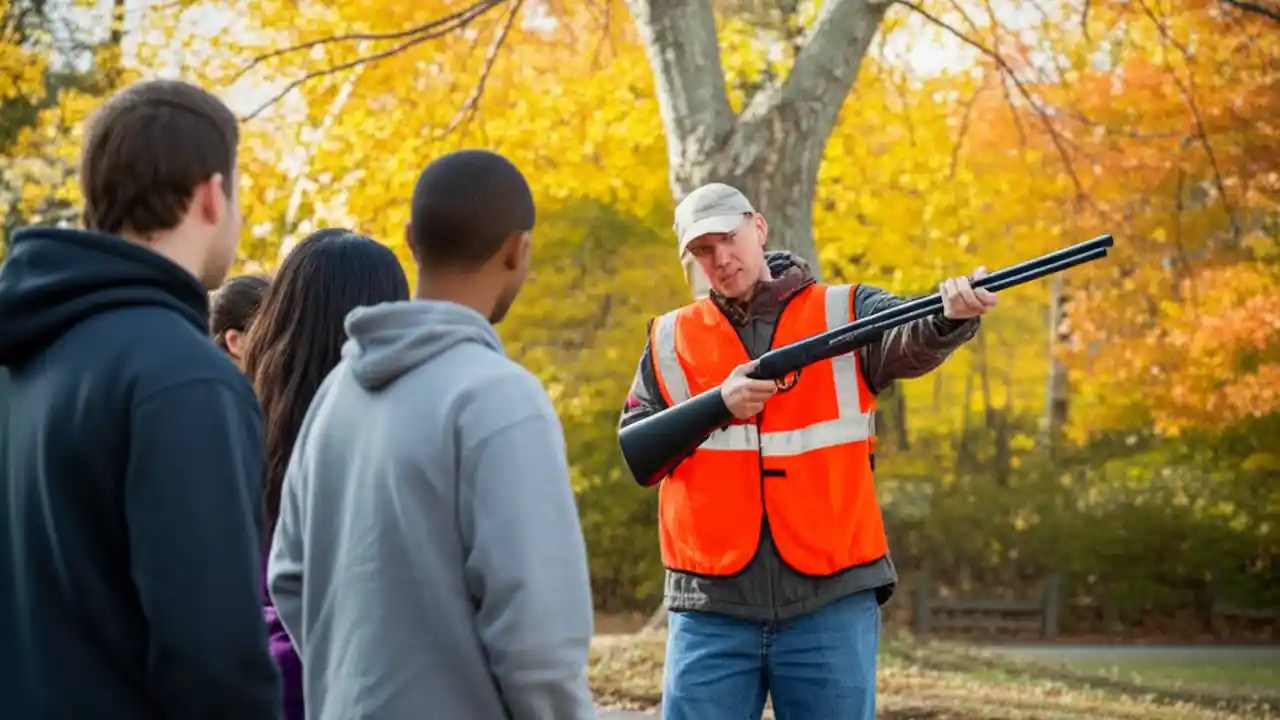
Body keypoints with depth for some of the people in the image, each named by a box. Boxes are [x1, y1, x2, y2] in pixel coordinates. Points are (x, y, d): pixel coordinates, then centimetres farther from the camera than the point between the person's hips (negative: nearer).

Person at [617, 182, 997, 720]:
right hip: (712, 608, 1)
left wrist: (952, 315, -40)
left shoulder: (844, 314, 4)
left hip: (831, 602, -1)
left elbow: (912, 342, -17)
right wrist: (720, 404, -12)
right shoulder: (670, 341, 11)